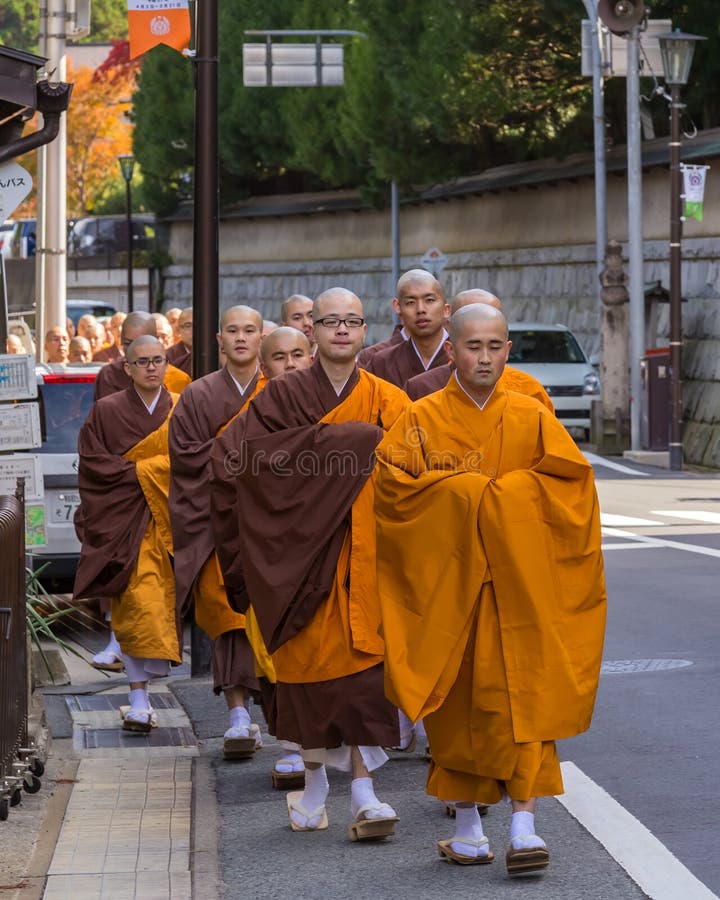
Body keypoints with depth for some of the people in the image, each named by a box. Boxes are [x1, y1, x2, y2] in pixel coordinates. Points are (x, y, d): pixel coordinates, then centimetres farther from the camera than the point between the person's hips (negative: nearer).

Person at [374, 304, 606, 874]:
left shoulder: (532, 418, 4)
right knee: (457, 704, 4)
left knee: (521, 697, -7)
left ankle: (524, 826, -8)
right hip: (445, 584, 0)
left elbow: (573, 479, -1)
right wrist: (461, 492, -13)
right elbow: (391, 481, -7)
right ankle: (468, 825, 13)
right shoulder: (423, 419, 2)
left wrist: (510, 492, -10)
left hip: (516, 584, 0)